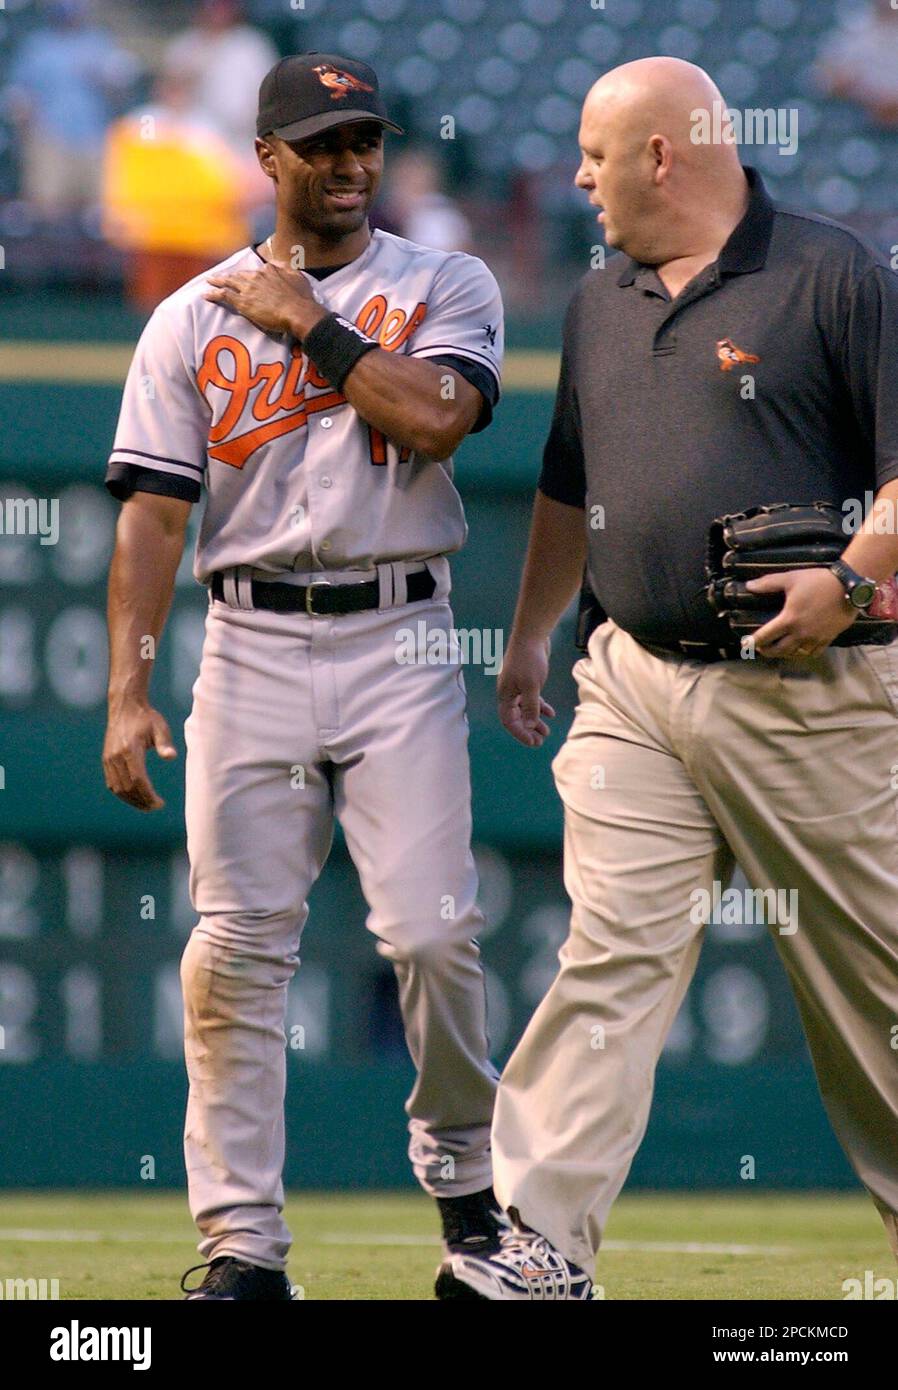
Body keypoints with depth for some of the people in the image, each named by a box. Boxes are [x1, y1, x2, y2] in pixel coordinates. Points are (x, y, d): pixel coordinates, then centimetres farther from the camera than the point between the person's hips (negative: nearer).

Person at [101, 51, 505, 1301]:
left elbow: (435, 416, -13)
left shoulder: (445, 288, 7)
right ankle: (243, 1245, 0)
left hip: (401, 645, -1)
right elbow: (152, 507, 4)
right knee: (237, 948, -4)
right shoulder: (194, 318, 10)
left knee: (431, 932, -9)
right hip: (250, 651, 1)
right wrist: (128, 693, -5)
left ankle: (466, 1176, 13)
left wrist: (309, 324, -5)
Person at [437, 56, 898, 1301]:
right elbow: (570, 490, 30)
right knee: (611, 955, -7)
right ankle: (543, 1240, -14)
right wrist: (530, 634, 32)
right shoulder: (602, 303, 17)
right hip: (635, 684, 5)